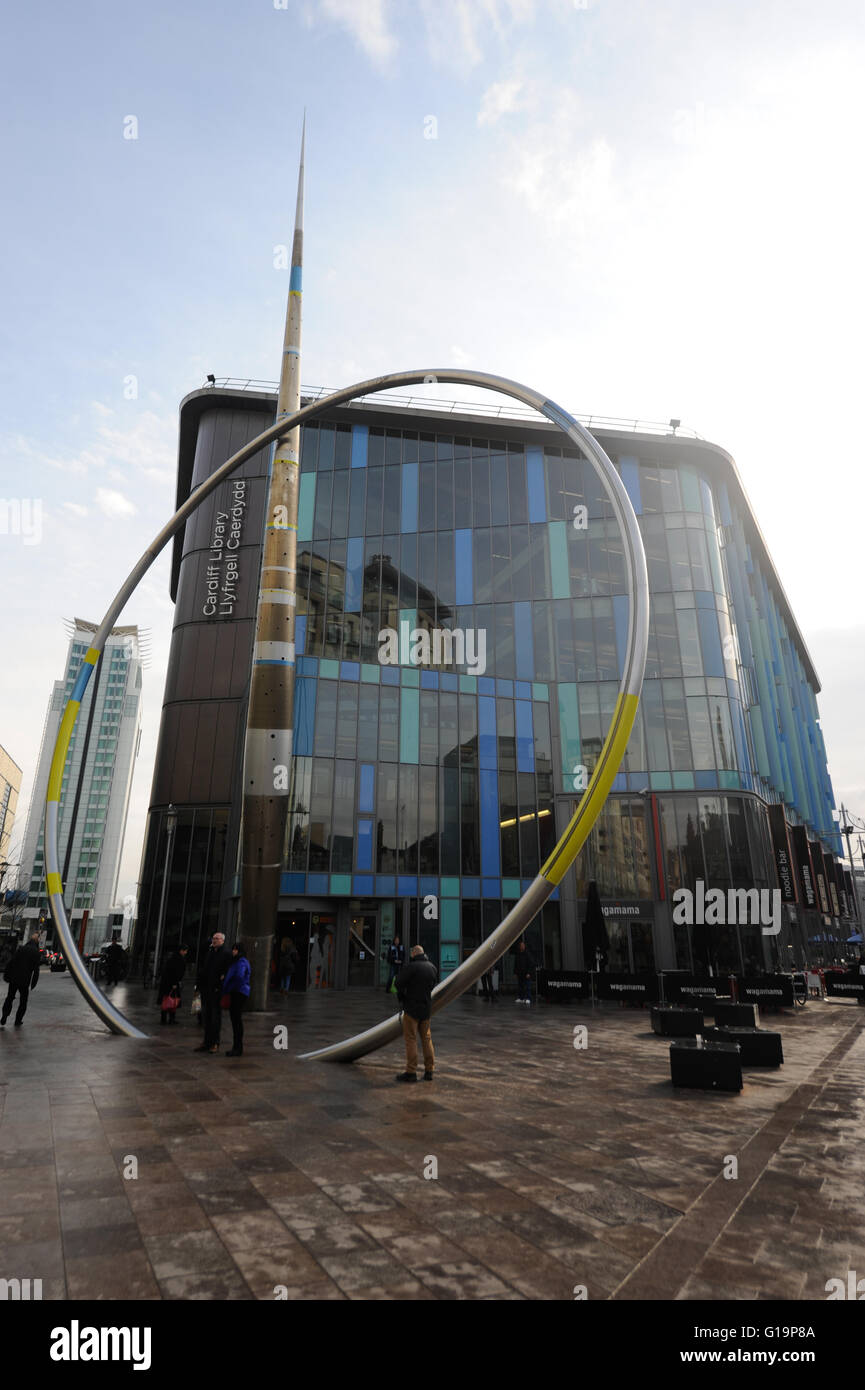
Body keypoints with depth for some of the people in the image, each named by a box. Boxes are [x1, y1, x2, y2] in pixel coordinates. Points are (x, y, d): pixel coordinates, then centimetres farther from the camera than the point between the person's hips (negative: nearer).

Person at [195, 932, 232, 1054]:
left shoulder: (226, 953, -8)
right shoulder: (210, 952, 14)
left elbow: (227, 971, -14)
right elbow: (203, 969, 18)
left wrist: (219, 986, -19)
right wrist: (199, 984, 7)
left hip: (216, 990, -7)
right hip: (206, 989, 7)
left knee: (215, 1016, 0)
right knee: (206, 1016, 12)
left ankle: (215, 1043, 8)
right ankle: (207, 1042, 21)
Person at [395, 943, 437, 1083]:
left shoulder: (411, 967, -16)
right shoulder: (432, 967, 5)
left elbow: (399, 983, -16)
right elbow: (432, 985, 12)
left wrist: (402, 995, 3)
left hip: (412, 1006, -6)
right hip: (426, 1007, 6)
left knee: (410, 1039, 1)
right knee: (426, 1038, 14)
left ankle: (411, 1071, 2)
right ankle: (429, 1070, 16)